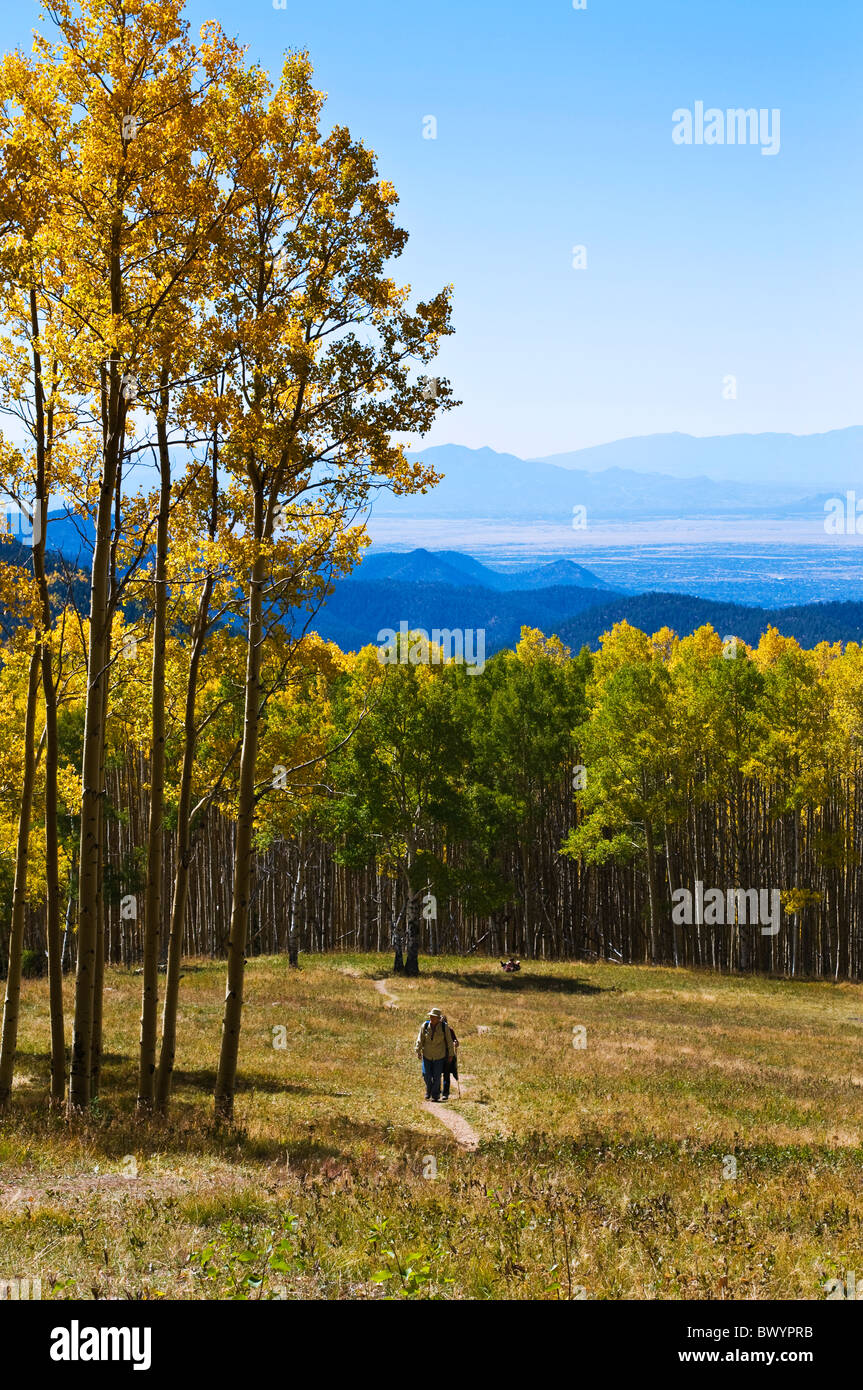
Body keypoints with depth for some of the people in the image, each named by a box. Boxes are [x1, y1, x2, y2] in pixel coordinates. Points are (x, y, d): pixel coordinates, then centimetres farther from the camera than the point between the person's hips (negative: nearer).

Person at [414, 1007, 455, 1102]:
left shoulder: (444, 1027, -10)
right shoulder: (425, 1025, -6)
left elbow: (449, 1041, -1)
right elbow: (420, 1039, 1)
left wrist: (451, 1054, 3)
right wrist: (418, 1051, -3)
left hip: (439, 1056, -2)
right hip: (427, 1055, 2)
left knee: (437, 1076, -1)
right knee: (426, 1075, 2)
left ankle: (435, 1095, 14)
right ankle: (428, 1091, 29)